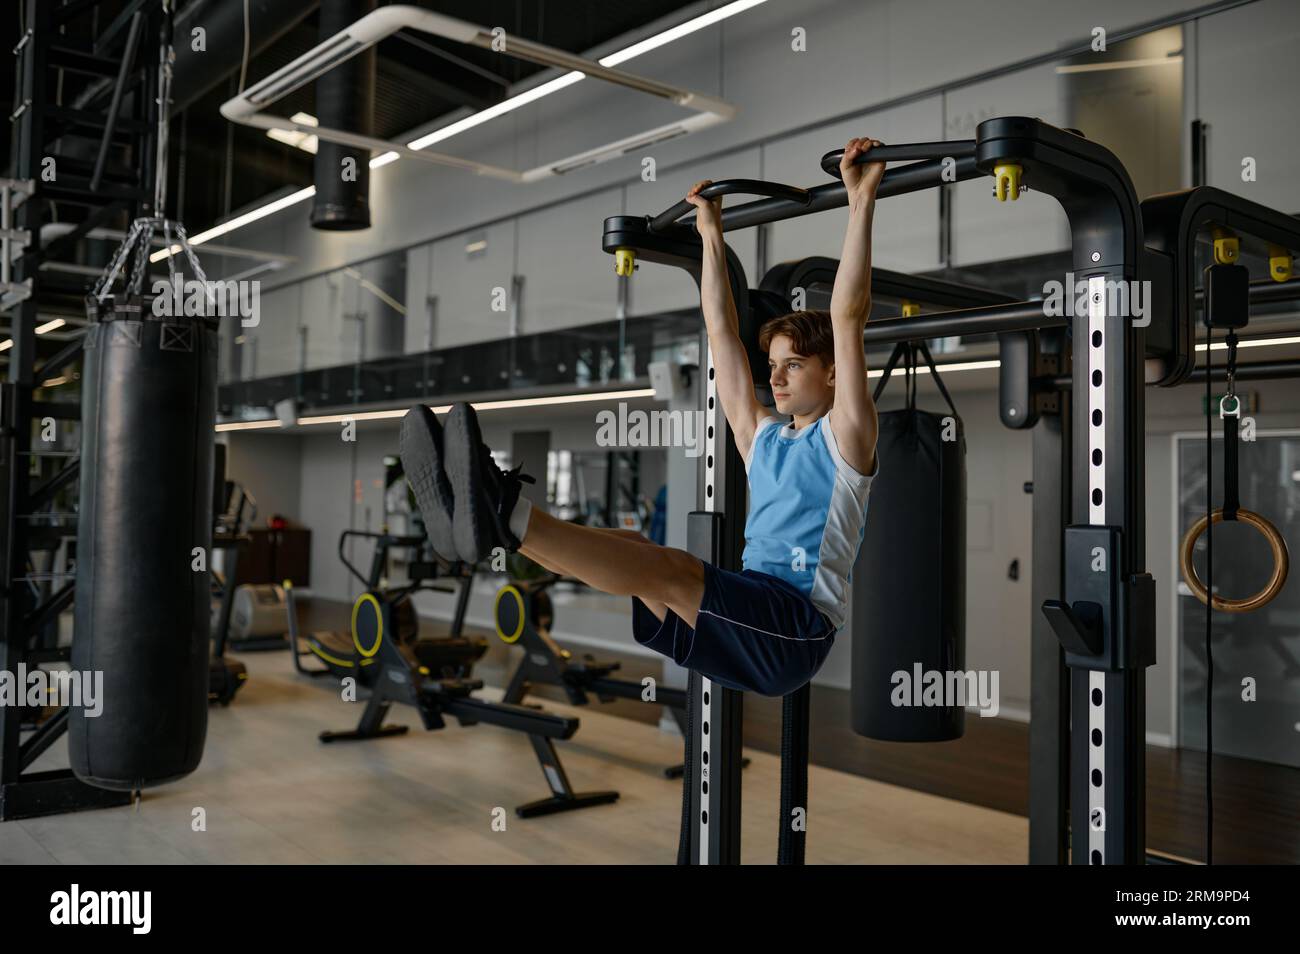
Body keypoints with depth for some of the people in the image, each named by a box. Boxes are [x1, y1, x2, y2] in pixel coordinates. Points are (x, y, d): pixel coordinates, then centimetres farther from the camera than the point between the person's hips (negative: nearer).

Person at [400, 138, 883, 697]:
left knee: (665, 570, -30)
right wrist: (711, 233, 27)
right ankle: (472, 516, -36)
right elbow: (722, 331, 24)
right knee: (630, 547, -17)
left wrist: (861, 202, -8)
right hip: (744, 619, 7)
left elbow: (847, 317, -7)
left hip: (795, 631, -6)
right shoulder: (760, 436, 22)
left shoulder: (841, 436, 4)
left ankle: (507, 515, -49)